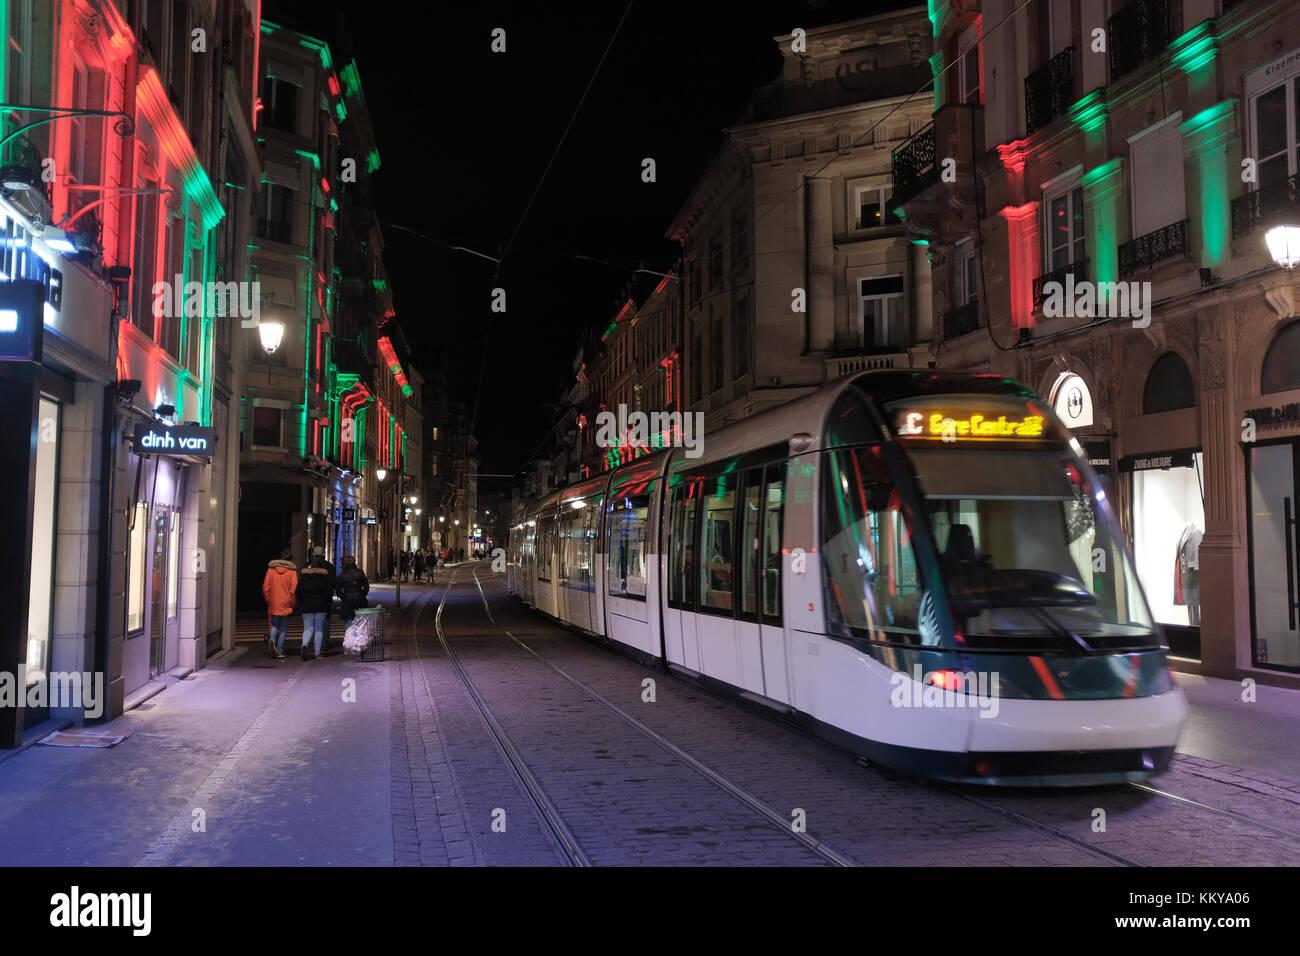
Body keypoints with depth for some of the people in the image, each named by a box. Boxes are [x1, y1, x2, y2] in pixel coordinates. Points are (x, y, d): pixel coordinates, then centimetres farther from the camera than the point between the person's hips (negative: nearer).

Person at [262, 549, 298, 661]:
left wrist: (268, 601, 14)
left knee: (274, 625, 16)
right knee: (283, 628, 6)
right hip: (286, 605, -2)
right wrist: (292, 604, 3)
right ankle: (279, 652, 4)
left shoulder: (271, 569, 2)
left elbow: (265, 588, 2)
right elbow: (293, 590, -9)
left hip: (273, 604, 2)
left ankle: (272, 638, -14)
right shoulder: (292, 571, -6)